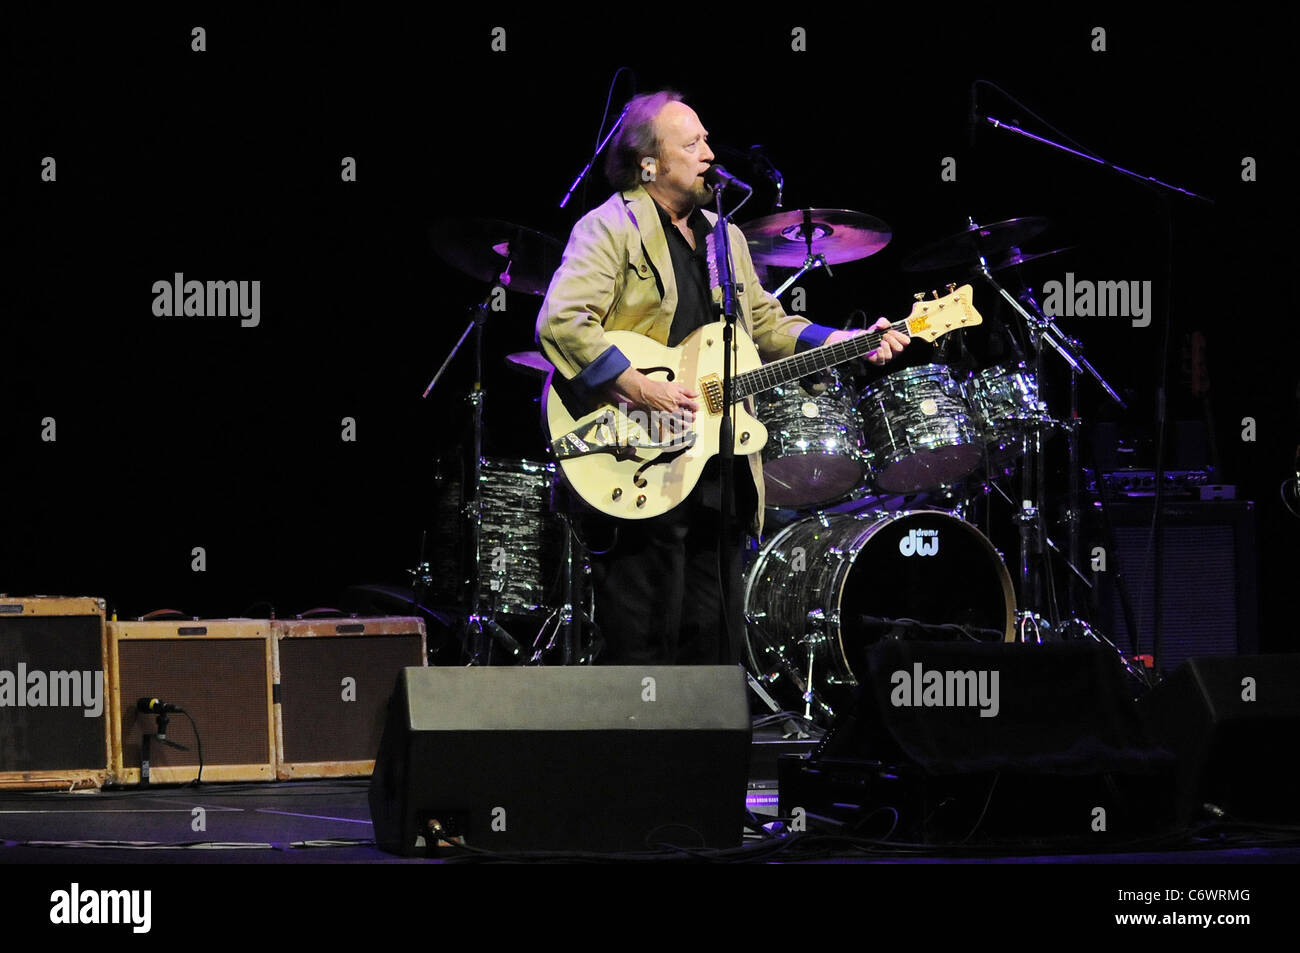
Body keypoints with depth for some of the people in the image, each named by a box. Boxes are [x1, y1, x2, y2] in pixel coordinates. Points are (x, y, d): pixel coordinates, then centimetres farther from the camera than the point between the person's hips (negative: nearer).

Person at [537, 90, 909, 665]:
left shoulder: (724, 238, 21)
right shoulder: (611, 229, -7)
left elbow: (764, 322, 24)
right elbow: (562, 321, -19)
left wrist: (843, 344, 8)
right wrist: (642, 391, -24)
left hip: (719, 470, 8)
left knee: (716, 649, 10)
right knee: (643, 653, -8)